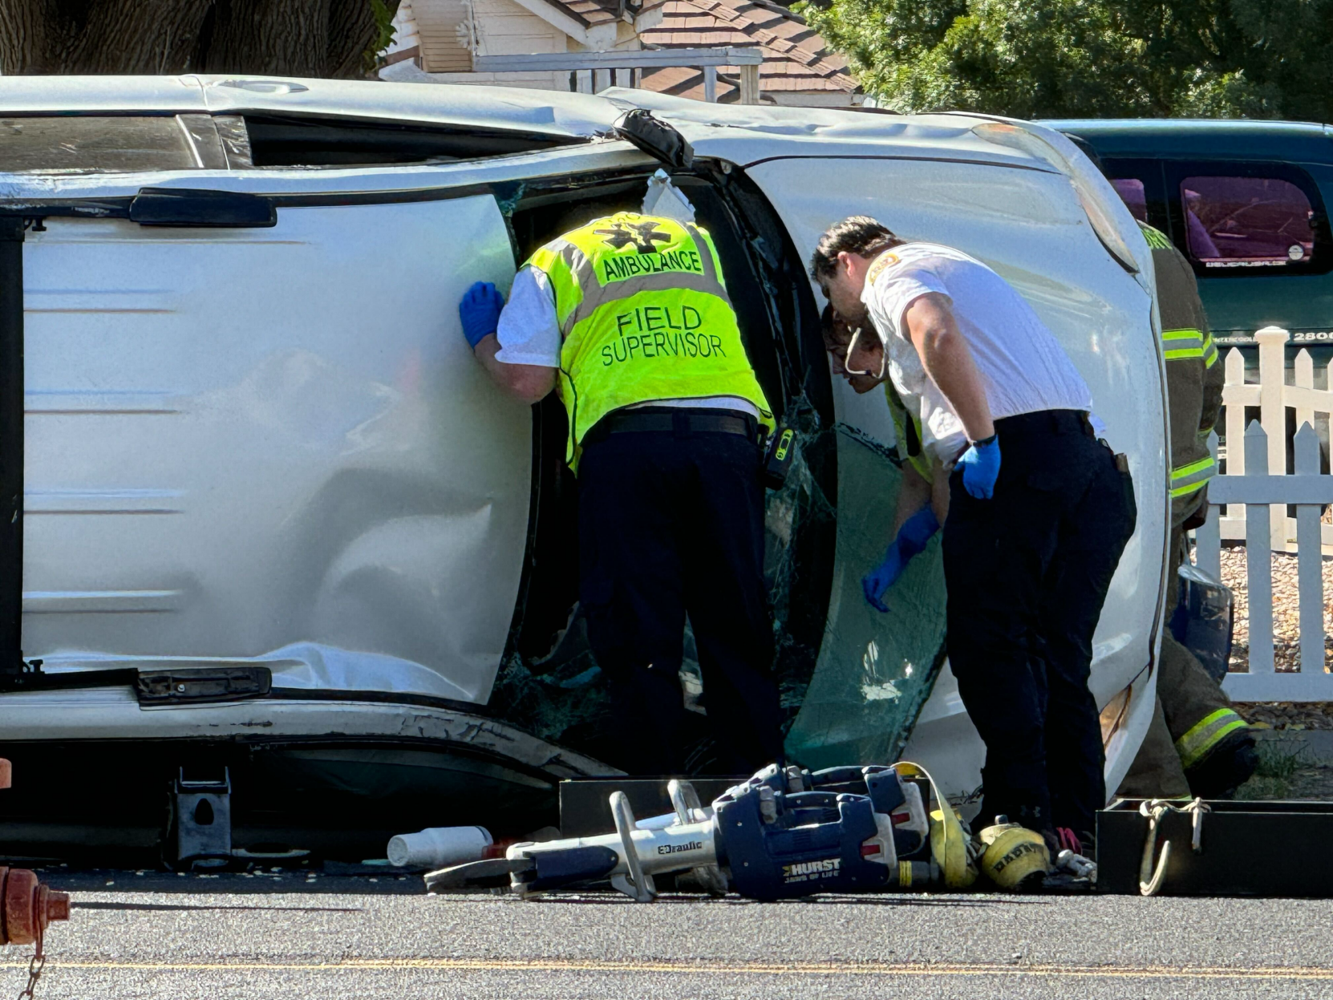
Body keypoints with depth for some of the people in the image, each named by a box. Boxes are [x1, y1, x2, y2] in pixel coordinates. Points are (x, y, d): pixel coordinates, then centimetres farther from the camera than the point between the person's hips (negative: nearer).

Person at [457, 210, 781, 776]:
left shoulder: (549, 267, 14)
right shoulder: (697, 243, 25)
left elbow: (527, 380, 7)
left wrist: (484, 339, 25)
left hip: (627, 445, -3)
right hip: (727, 436, 3)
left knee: (639, 643, 0)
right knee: (737, 639, 8)